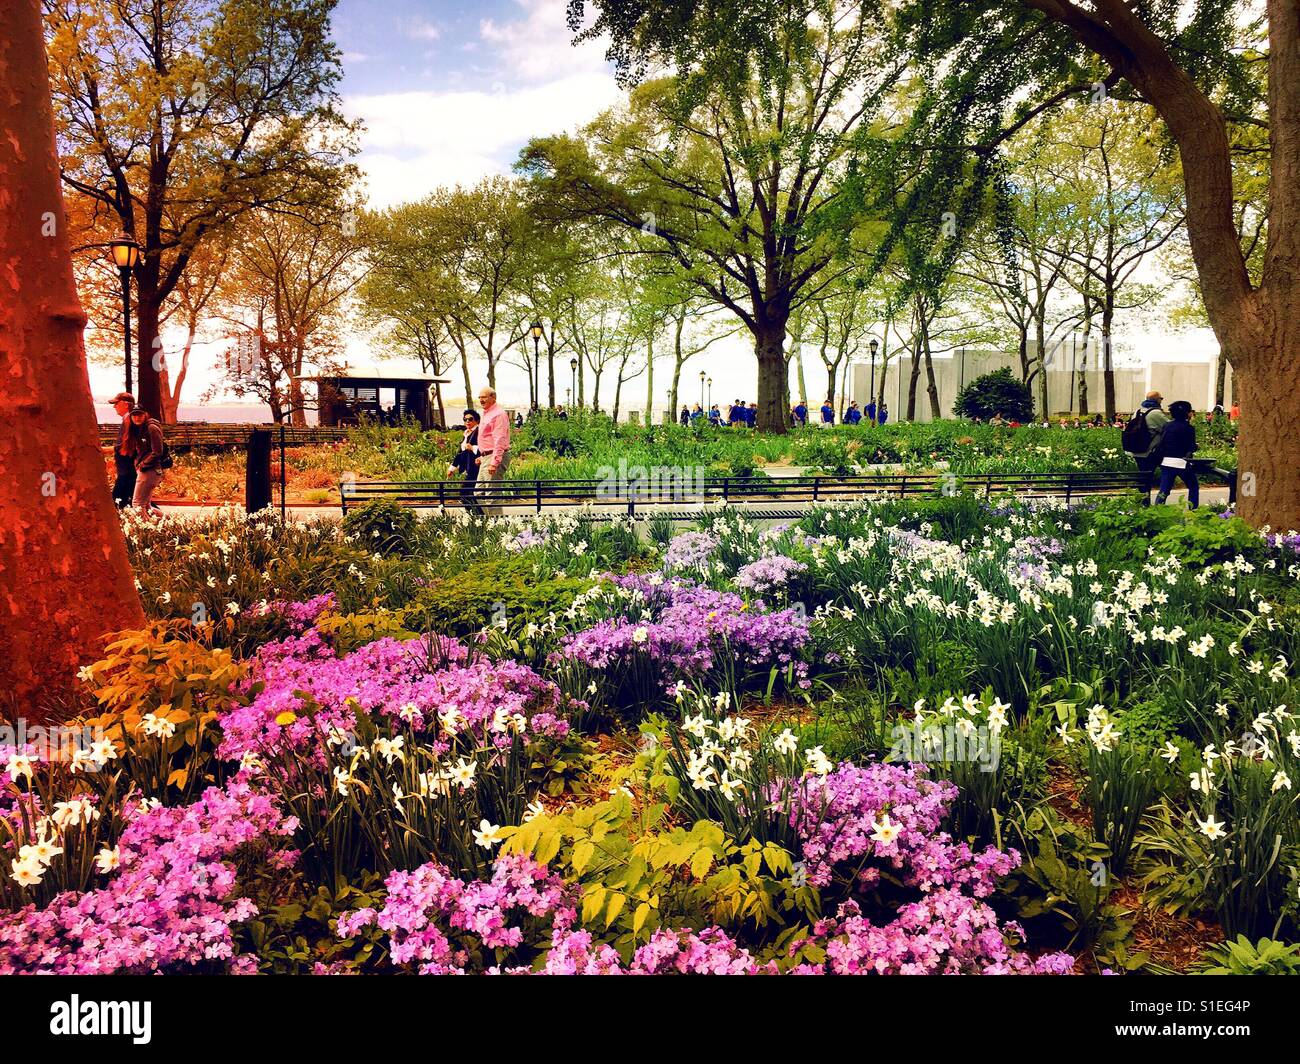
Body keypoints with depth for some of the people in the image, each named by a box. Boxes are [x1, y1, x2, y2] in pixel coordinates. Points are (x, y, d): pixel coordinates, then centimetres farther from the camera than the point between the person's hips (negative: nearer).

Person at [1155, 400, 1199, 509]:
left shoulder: (1167, 425, 6)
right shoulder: (1189, 428, -7)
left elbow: (1161, 443, 10)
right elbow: (1192, 447, -4)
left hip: (1166, 462, 4)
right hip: (1182, 462, -4)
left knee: (1164, 490, 3)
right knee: (1193, 487, 14)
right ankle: (1193, 511, 13)